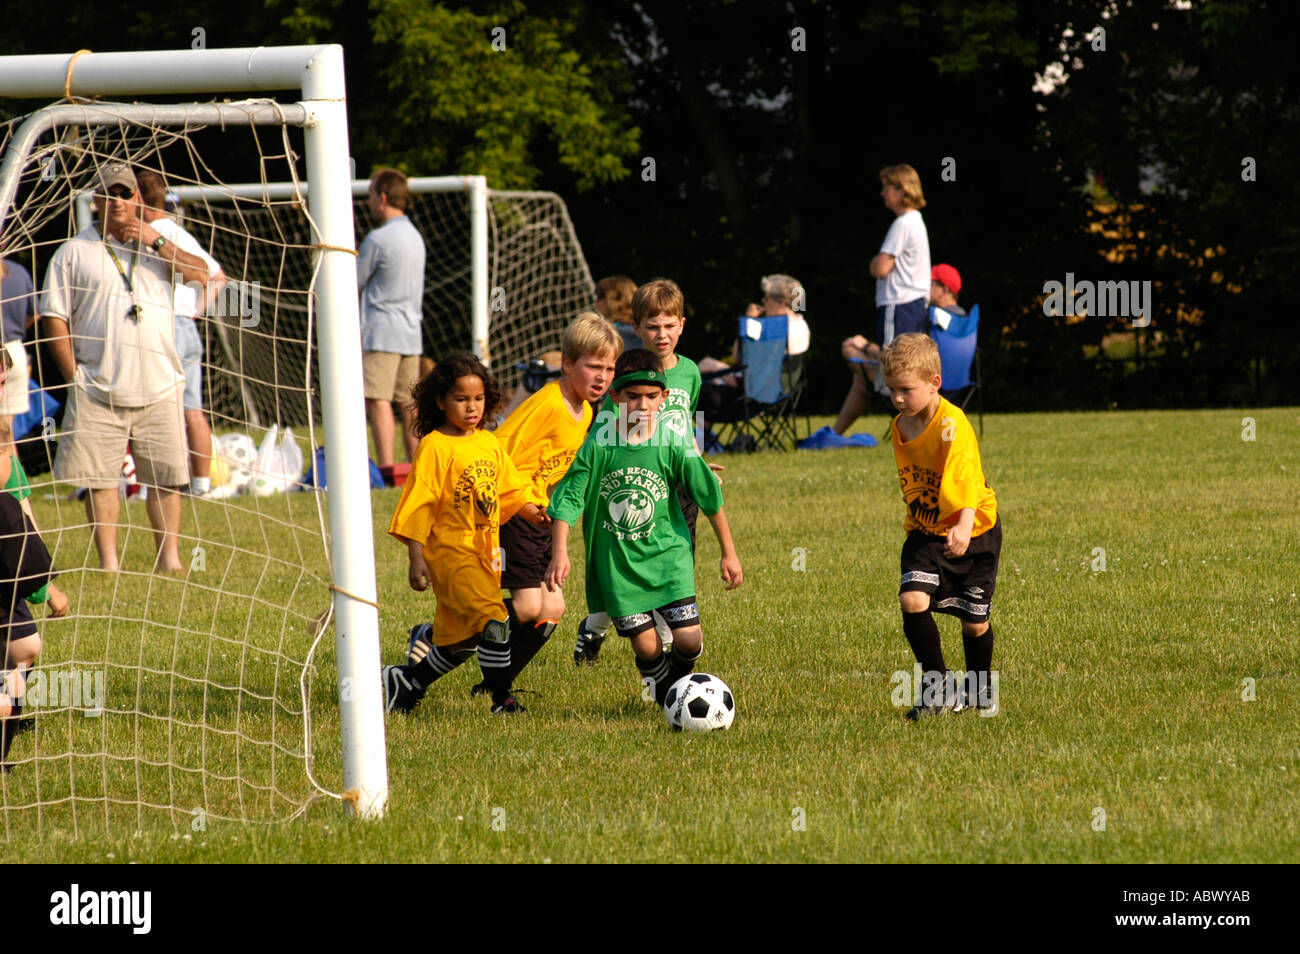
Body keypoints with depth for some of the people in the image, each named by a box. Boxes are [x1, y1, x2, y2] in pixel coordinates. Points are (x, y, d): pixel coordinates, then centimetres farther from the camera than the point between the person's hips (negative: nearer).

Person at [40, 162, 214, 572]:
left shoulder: (160, 245, 14)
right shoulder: (74, 251, 7)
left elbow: (201, 274, -1)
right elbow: (54, 317, 4)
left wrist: (158, 243, -10)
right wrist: (74, 375, -5)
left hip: (159, 390, 2)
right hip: (98, 392, -2)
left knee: (165, 477, 3)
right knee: (99, 478, -3)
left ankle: (169, 556, 12)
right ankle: (108, 561, 3)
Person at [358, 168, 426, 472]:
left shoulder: (378, 239, -11)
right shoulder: (414, 236, 14)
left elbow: (352, 285, -5)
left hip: (380, 330, -8)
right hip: (411, 331, 8)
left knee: (378, 401, -11)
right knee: (409, 402, 9)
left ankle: (386, 466, -19)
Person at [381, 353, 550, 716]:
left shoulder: (489, 443, 12)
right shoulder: (434, 447, -9)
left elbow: (510, 490, 19)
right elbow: (419, 506, -10)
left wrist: (532, 511, -1)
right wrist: (416, 559, -14)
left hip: (484, 553, 8)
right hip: (450, 551, -8)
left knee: (461, 638, 14)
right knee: (493, 619, -21)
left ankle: (405, 682, 33)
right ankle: (502, 698, -13)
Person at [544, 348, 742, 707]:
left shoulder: (673, 445, -7)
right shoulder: (598, 445, -10)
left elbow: (710, 498, 3)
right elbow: (568, 499, -7)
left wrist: (729, 553, 7)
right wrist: (560, 552, -17)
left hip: (668, 555, 1)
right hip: (618, 562, -1)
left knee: (688, 639, -9)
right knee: (645, 646, -6)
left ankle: (678, 679, 27)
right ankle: (664, 693, 26)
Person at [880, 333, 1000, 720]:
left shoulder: (952, 425, -23)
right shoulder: (900, 427, -1)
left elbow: (966, 478, -34)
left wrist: (964, 526, -48)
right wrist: (916, 519, 15)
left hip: (974, 532, -5)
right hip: (925, 532, 5)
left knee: (974, 620, 5)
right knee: (912, 600, -17)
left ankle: (979, 689, 32)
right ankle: (939, 687, -6)